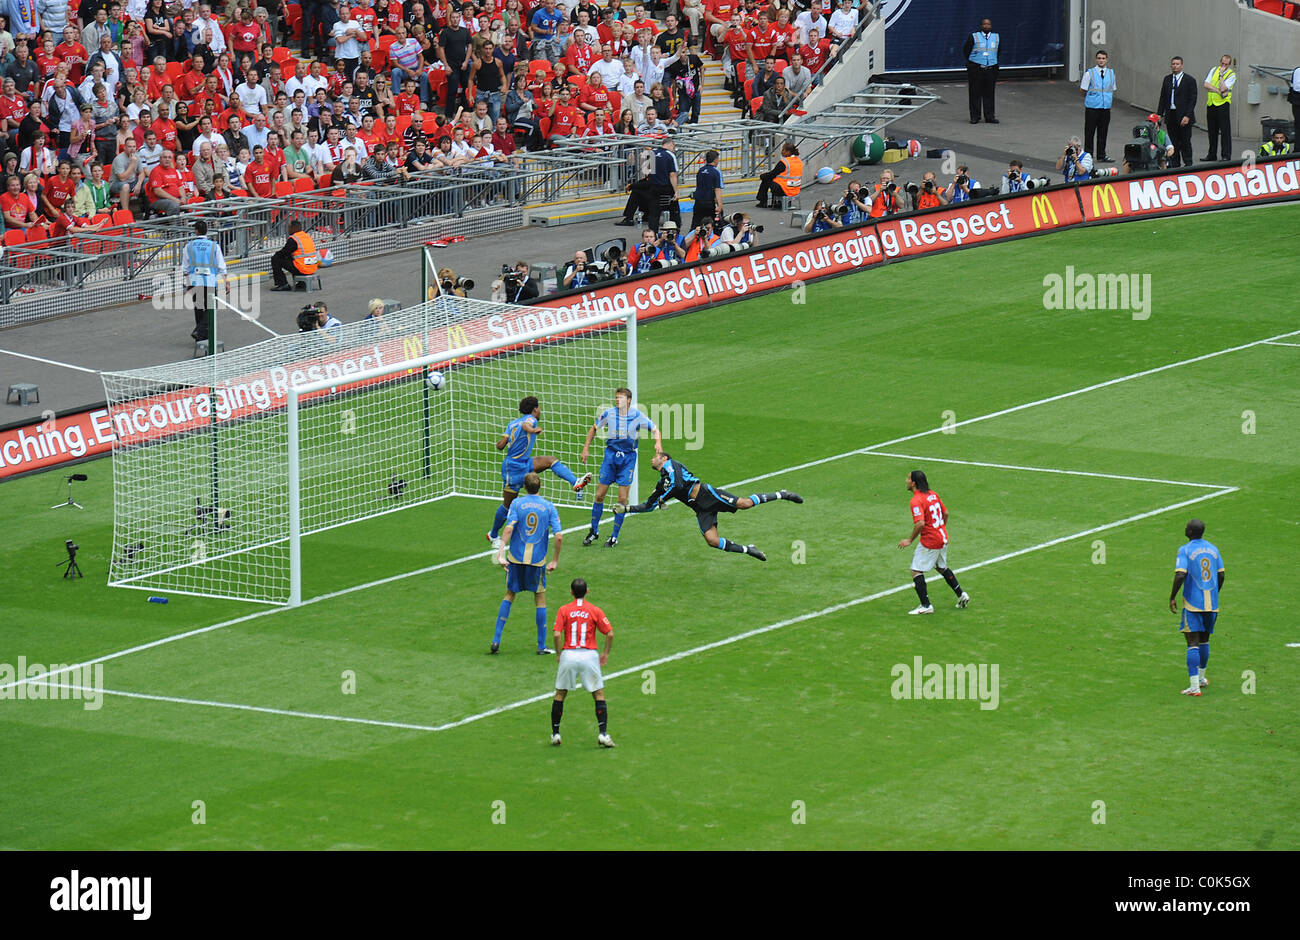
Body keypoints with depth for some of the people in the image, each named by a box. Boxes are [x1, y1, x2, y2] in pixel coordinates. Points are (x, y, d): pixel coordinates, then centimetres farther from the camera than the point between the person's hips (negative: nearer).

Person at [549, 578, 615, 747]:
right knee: (599, 695, 7)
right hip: (589, 655, 0)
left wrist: (559, 654, 5)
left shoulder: (563, 610, 2)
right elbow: (610, 633, -1)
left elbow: (557, 634, -8)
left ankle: (555, 733, 14)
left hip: (568, 655, 0)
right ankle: (603, 734, -3)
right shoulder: (595, 611, 3)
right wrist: (606, 654, 11)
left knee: (559, 694, 14)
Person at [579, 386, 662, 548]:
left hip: (628, 458, -2)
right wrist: (585, 449, 8)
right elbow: (593, 429, 12)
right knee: (599, 495, 2)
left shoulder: (637, 416, -8)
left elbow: (654, 430, 4)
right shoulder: (608, 413, -4)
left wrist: (658, 443, -17)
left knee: (622, 499, -3)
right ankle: (594, 531, 19)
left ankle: (615, 537, 7)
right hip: (610, 455, 2)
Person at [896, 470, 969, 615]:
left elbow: (920, 523, -29)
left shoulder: (916, 501, -20)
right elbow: (945, 513, 14)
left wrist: (910, 540, -18)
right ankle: (961, 595, 32)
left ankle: (926, 605, -4)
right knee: (942, 568, 27)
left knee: (916, 571, -1)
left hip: (930, 542, -9)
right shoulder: (933, 494, 6)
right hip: (943, 538, 9)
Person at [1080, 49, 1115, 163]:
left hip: (1106, 107, 3)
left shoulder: (1111, 73, 8)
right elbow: (1084, 91, 1)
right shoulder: (1089, 73, -4)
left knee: (1103, 132, 8)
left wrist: (1111, 101, 10)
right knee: (1089, 132, 0)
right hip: (1092, 107, -3)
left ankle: (1101, 156, 15)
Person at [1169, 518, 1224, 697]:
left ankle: (1194, 686, -14)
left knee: (1193, 643, -7)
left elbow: (1180, 575, -18)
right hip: (1212, 604, 5)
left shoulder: (1185, 551, -8)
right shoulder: (1213, 549, 9)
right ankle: (1201, 677, 36)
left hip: (1193, 603, -5)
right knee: (1204, 640, 21)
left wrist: (1172, 598, -8)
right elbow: (1221, 576, 13)